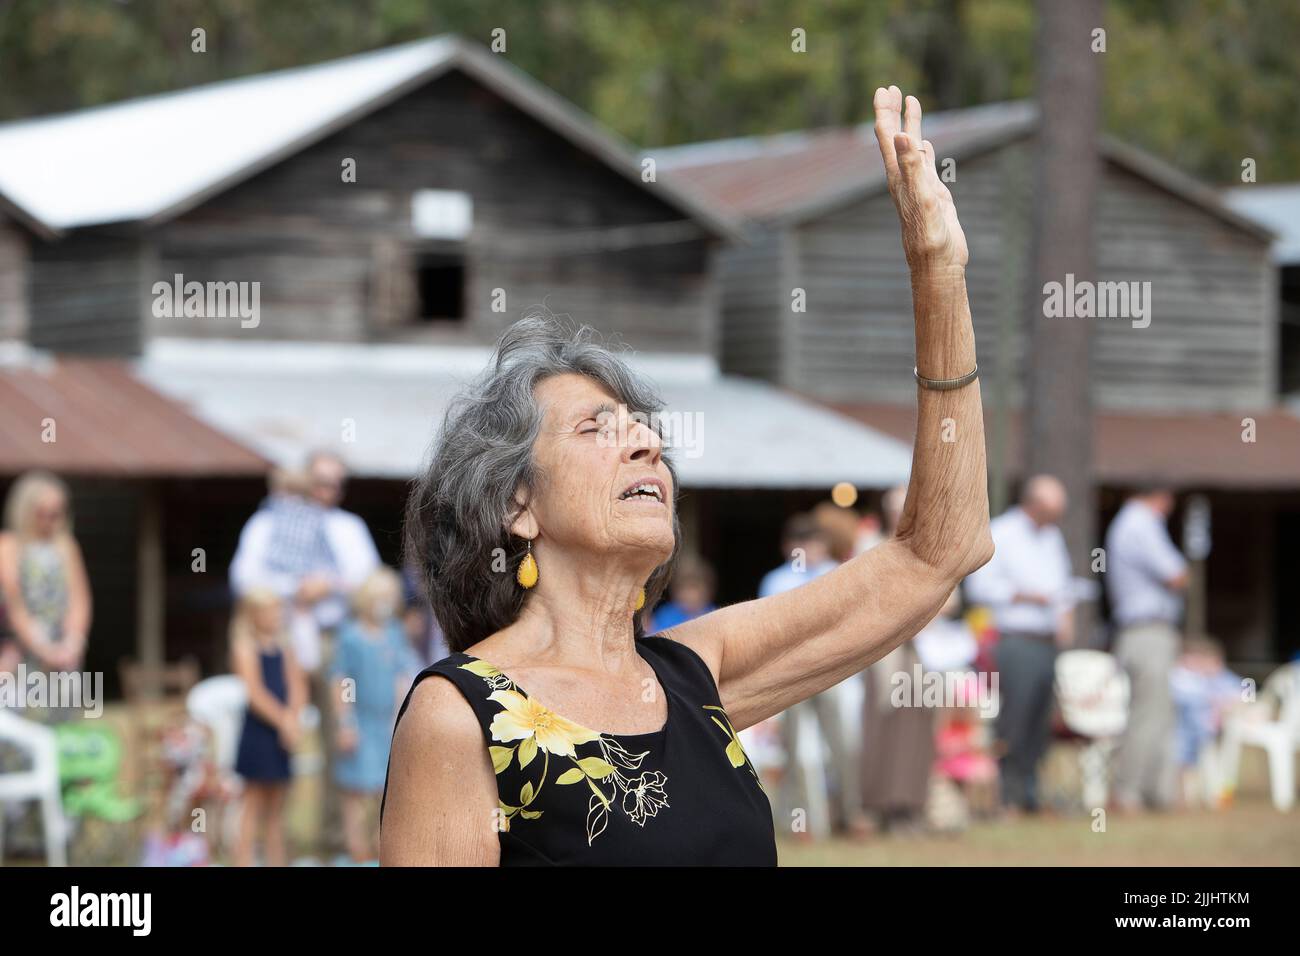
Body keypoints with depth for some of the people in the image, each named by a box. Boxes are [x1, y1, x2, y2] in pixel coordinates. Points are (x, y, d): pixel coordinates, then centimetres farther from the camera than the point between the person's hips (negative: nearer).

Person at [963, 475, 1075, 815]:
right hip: (1017, 642, -7)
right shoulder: (999, 534, -5)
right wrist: (1025, 596, -15)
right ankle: (1009, 797, -7)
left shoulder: (1053, 537, 19)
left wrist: (1066, 616, 10)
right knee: (1014, 724, -10)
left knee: (1040, 726, 6)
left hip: (1048, 643, 7)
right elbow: (980, 585, -12)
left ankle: (1030, 796, 9)